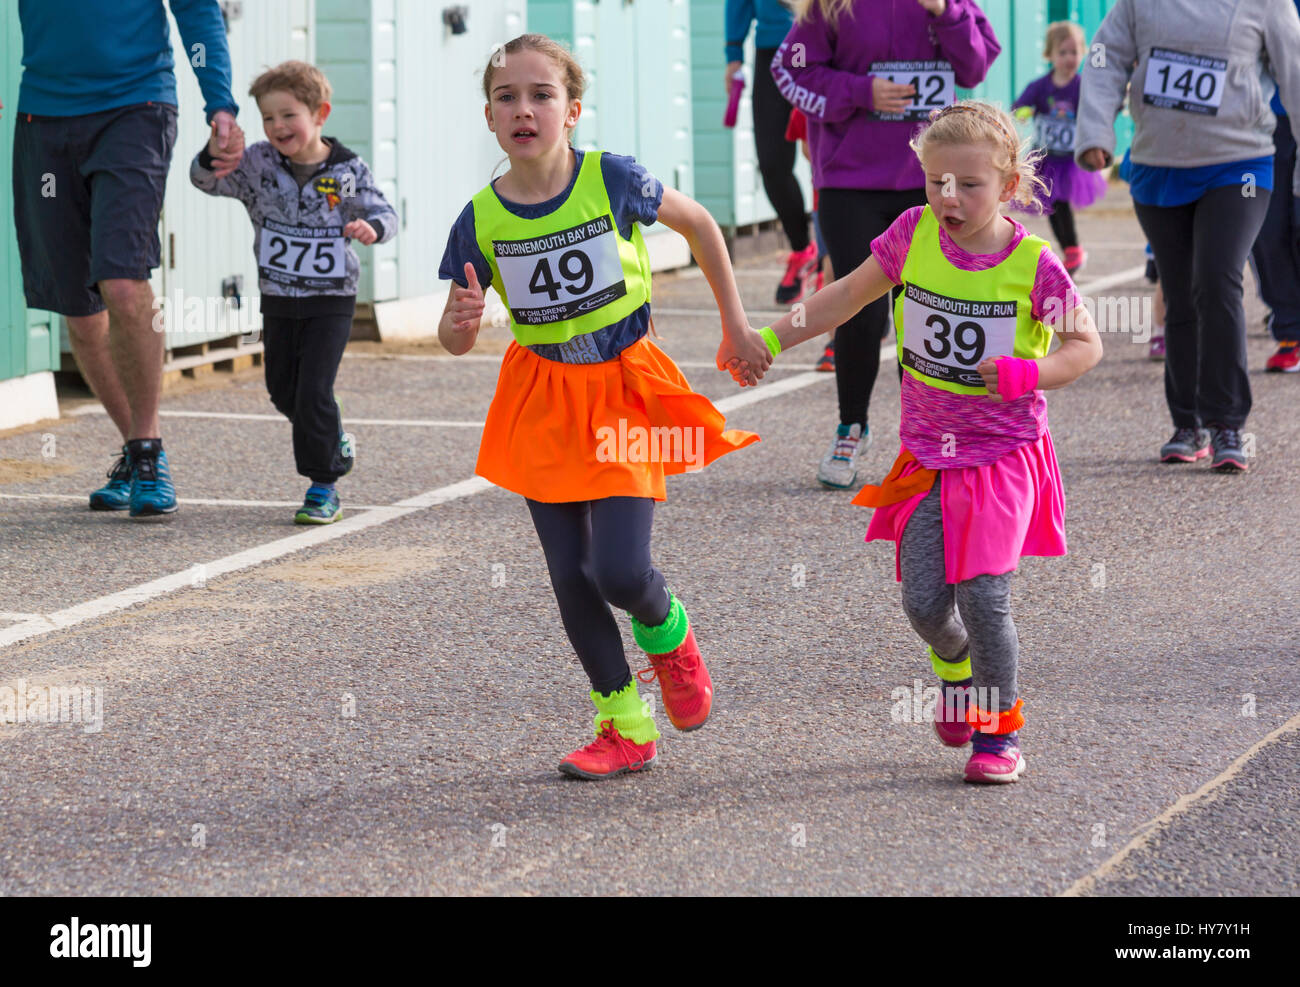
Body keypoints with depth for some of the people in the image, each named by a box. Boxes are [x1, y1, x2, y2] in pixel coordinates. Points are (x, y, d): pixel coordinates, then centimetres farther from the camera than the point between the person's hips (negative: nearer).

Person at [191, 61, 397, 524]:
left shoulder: (347, 170, -10)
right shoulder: (258, 163, -4)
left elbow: (384, 214, -5)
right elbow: (207, 180, -7)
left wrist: (371, 228, -30)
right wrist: (213, 155, -31)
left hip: (331, 300, -4)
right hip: (278, 299, 4)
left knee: (314, 392, -11)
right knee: (283, 391, 14)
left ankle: (324, 486, 1)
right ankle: (335, 440, 42)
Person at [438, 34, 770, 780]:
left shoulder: (611, 181, -14)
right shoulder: (481, 221, -8)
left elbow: (699, 223, 4)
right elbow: (455, 339, 1)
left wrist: (737, 327, 8)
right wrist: (463, 323, -23)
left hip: (623, 391, -3)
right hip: (543, 399, 3)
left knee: (620, 572, -14)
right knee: (571, 578, 4)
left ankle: (666, 633, 22)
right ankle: (626, 729, 20)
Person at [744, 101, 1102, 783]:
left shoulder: (1033, 265, -13)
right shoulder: (914, 234, -5)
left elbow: (1086, 344, -3)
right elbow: (848, 296, 7)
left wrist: (1029, 373, -21)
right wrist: (771, 341, 5)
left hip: (1004, 453, -3)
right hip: (927, 453, 3)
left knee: (983, 595, -12)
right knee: (923, 600, -3)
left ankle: (1000, 730, 8)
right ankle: (956, 670, 33)